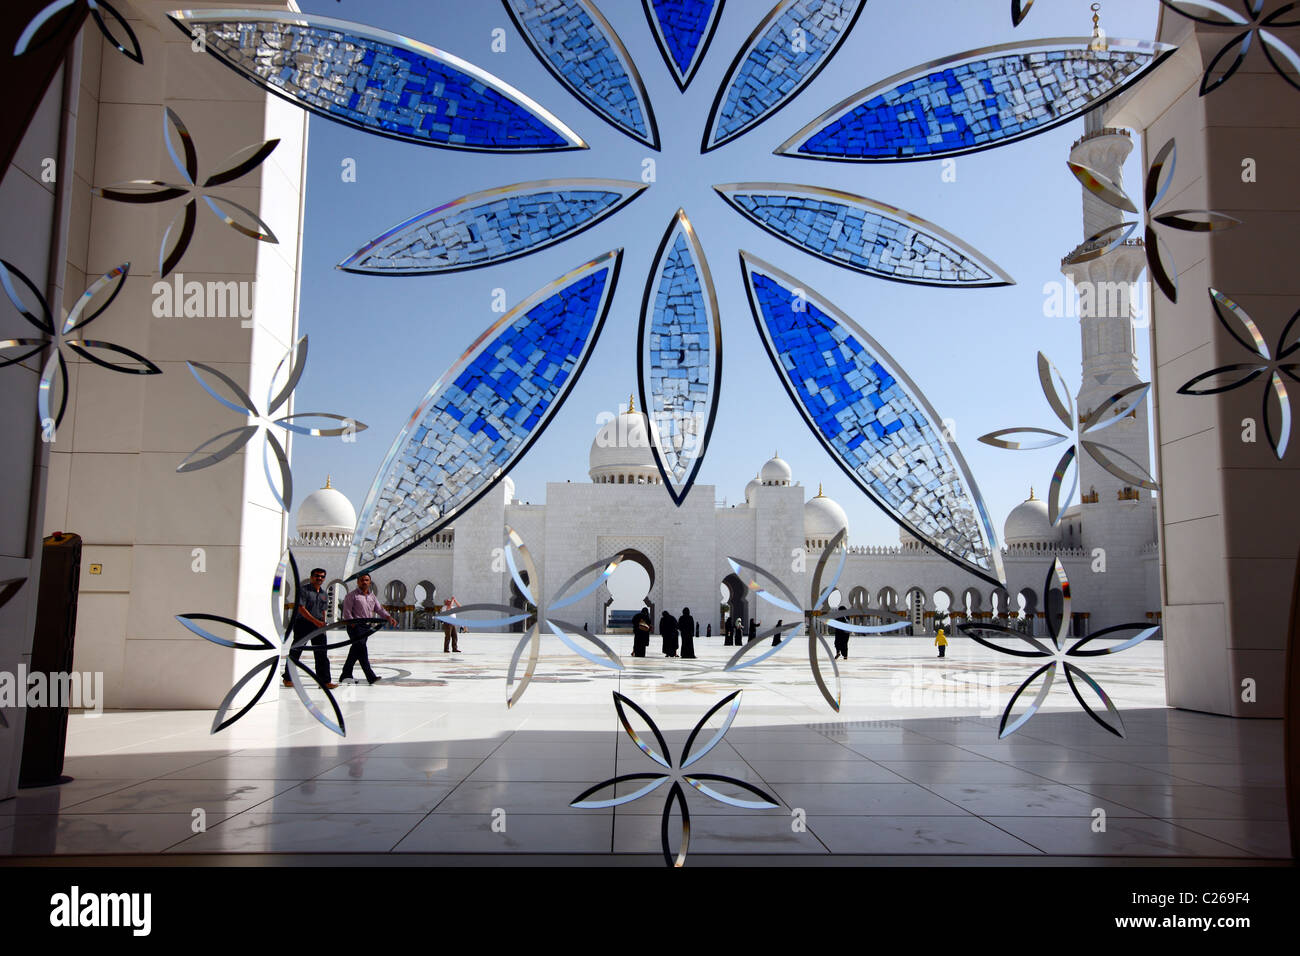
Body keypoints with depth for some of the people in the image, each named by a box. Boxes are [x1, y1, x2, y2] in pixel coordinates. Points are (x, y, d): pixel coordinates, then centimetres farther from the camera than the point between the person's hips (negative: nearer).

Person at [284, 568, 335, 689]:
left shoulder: (323, 593, 13)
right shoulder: (303, 589, -9)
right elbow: (301, 608, -17)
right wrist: (315, 621, -23)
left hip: (318, 626, 6)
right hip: (303, 624, -6)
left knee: (322, 654, 1)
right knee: (296, 651, 4)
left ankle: (324, 681, 2)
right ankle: (288, 678, 19)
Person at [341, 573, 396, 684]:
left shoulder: (372, 597, 18)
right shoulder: (352, 596, -2)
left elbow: (379, 609, 13)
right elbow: (347, 612, -8)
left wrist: (388, 617, -4)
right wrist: (353, 624, -18)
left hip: (367, 627, 7)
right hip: (356, 626, -7)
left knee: (355, 652, 11)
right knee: (361, 650, -13)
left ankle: (346, 675, 21)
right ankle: (370, 676, -17)